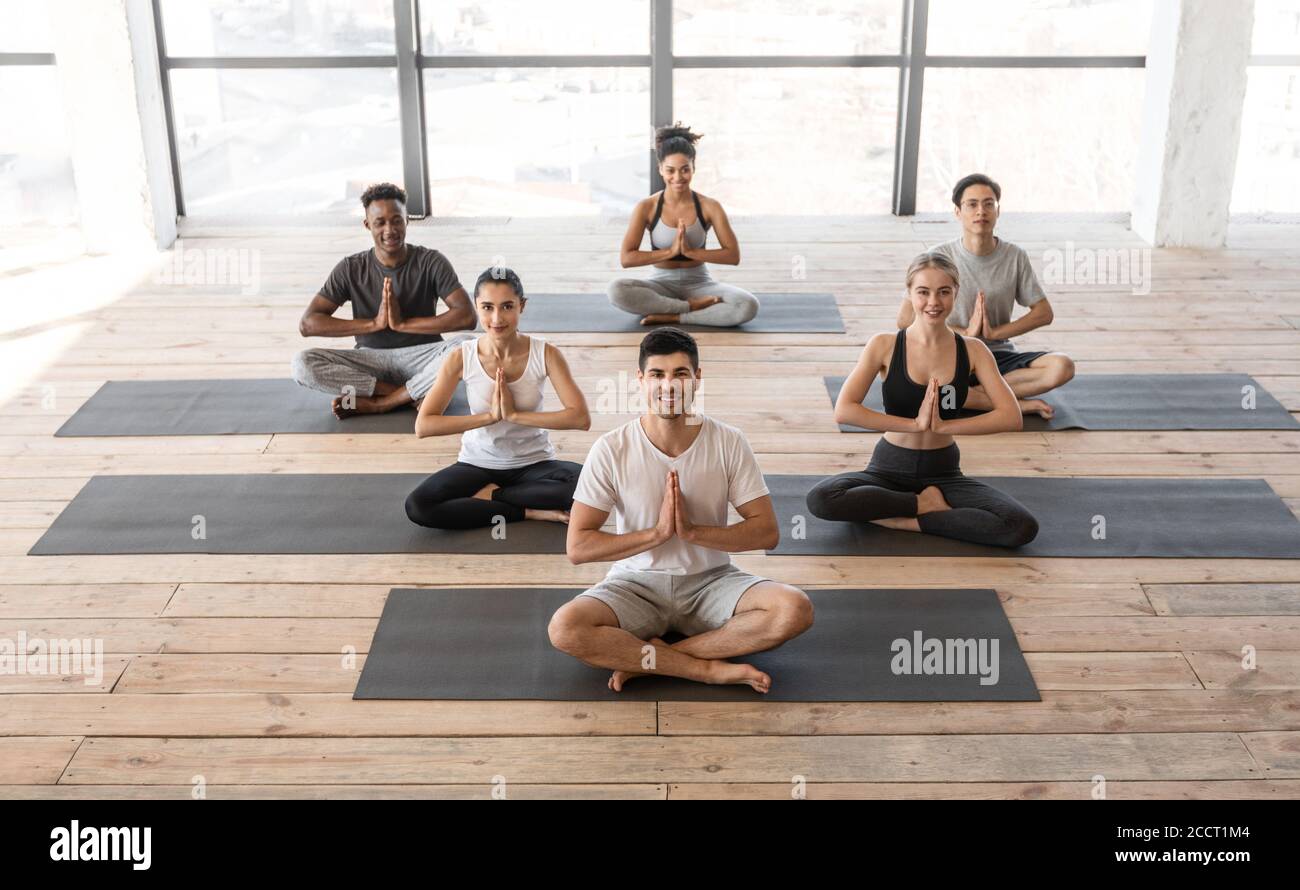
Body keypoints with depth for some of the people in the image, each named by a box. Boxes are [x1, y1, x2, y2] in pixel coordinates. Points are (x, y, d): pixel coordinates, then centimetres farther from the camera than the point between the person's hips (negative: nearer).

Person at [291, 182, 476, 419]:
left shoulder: (430, 261, -4)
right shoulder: (352, 268, -1)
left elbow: (467, 316, -16)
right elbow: (307, 324, -9)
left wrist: (403, 323, -19)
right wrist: (374, 323, -17)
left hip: (421, 356, -1)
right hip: (371, 359, 1)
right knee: (302, 364, -25)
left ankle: (375, 403, -25)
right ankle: (410, 395, -22)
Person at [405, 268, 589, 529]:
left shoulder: (545, 354, -13)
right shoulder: (461, 358, -12)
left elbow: (581, 417, -22)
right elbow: (423, 425, -17)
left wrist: (515, 414, -26)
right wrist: (489, 415, -24)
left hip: (534, 463, -1)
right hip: (478, 463, 1)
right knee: (417, 506, -27)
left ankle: (491, 495, -12)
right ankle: (529, 511, -16)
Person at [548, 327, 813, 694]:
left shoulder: (728, 442, -6)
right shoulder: (611, 450, -10)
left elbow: (766, 532, -5)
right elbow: (578, 547, -11)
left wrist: (692, 531, -19)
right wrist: (657, 532, -20)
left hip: (711, 581, 1)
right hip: (636, 584, -1)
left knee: (796, 610, -27)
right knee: (564, 628, -31)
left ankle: (646, 657, -19)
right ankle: (712, 668, -21)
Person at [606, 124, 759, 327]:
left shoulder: (709, 207, -5)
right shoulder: (646, 207, -6)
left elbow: (733, 255, -10)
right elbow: (626, 258, -13)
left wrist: (690, 251, -21)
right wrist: (670, 251, -21)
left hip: (698, 283, 0)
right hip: (661, 284, 0)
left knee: (748, 306, -29)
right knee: (617, 291, -33)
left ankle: (672, 317, -22)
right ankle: (692, 307, -22)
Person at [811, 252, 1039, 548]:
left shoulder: (972, 350, -2)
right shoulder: (885, 345, -7)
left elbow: (1011, 416, -11)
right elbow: (843, 410, -18)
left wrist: (943, 425, -21)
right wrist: (916, 423, -23)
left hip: (943, 473, 1)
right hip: (890, 469, -1)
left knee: (1022, 528, -24)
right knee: (820, 499, -32)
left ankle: (906, 519, -12)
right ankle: (926, 504, -12)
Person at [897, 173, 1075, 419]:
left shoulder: (1015, 257, 2)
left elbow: (1044, 313, 4)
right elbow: (905, 318, -9)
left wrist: (994, 332, -11)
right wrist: (965, 332, -15)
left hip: (1000, 356, 2)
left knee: (1063, 367, -24)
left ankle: (973, 393, -18)